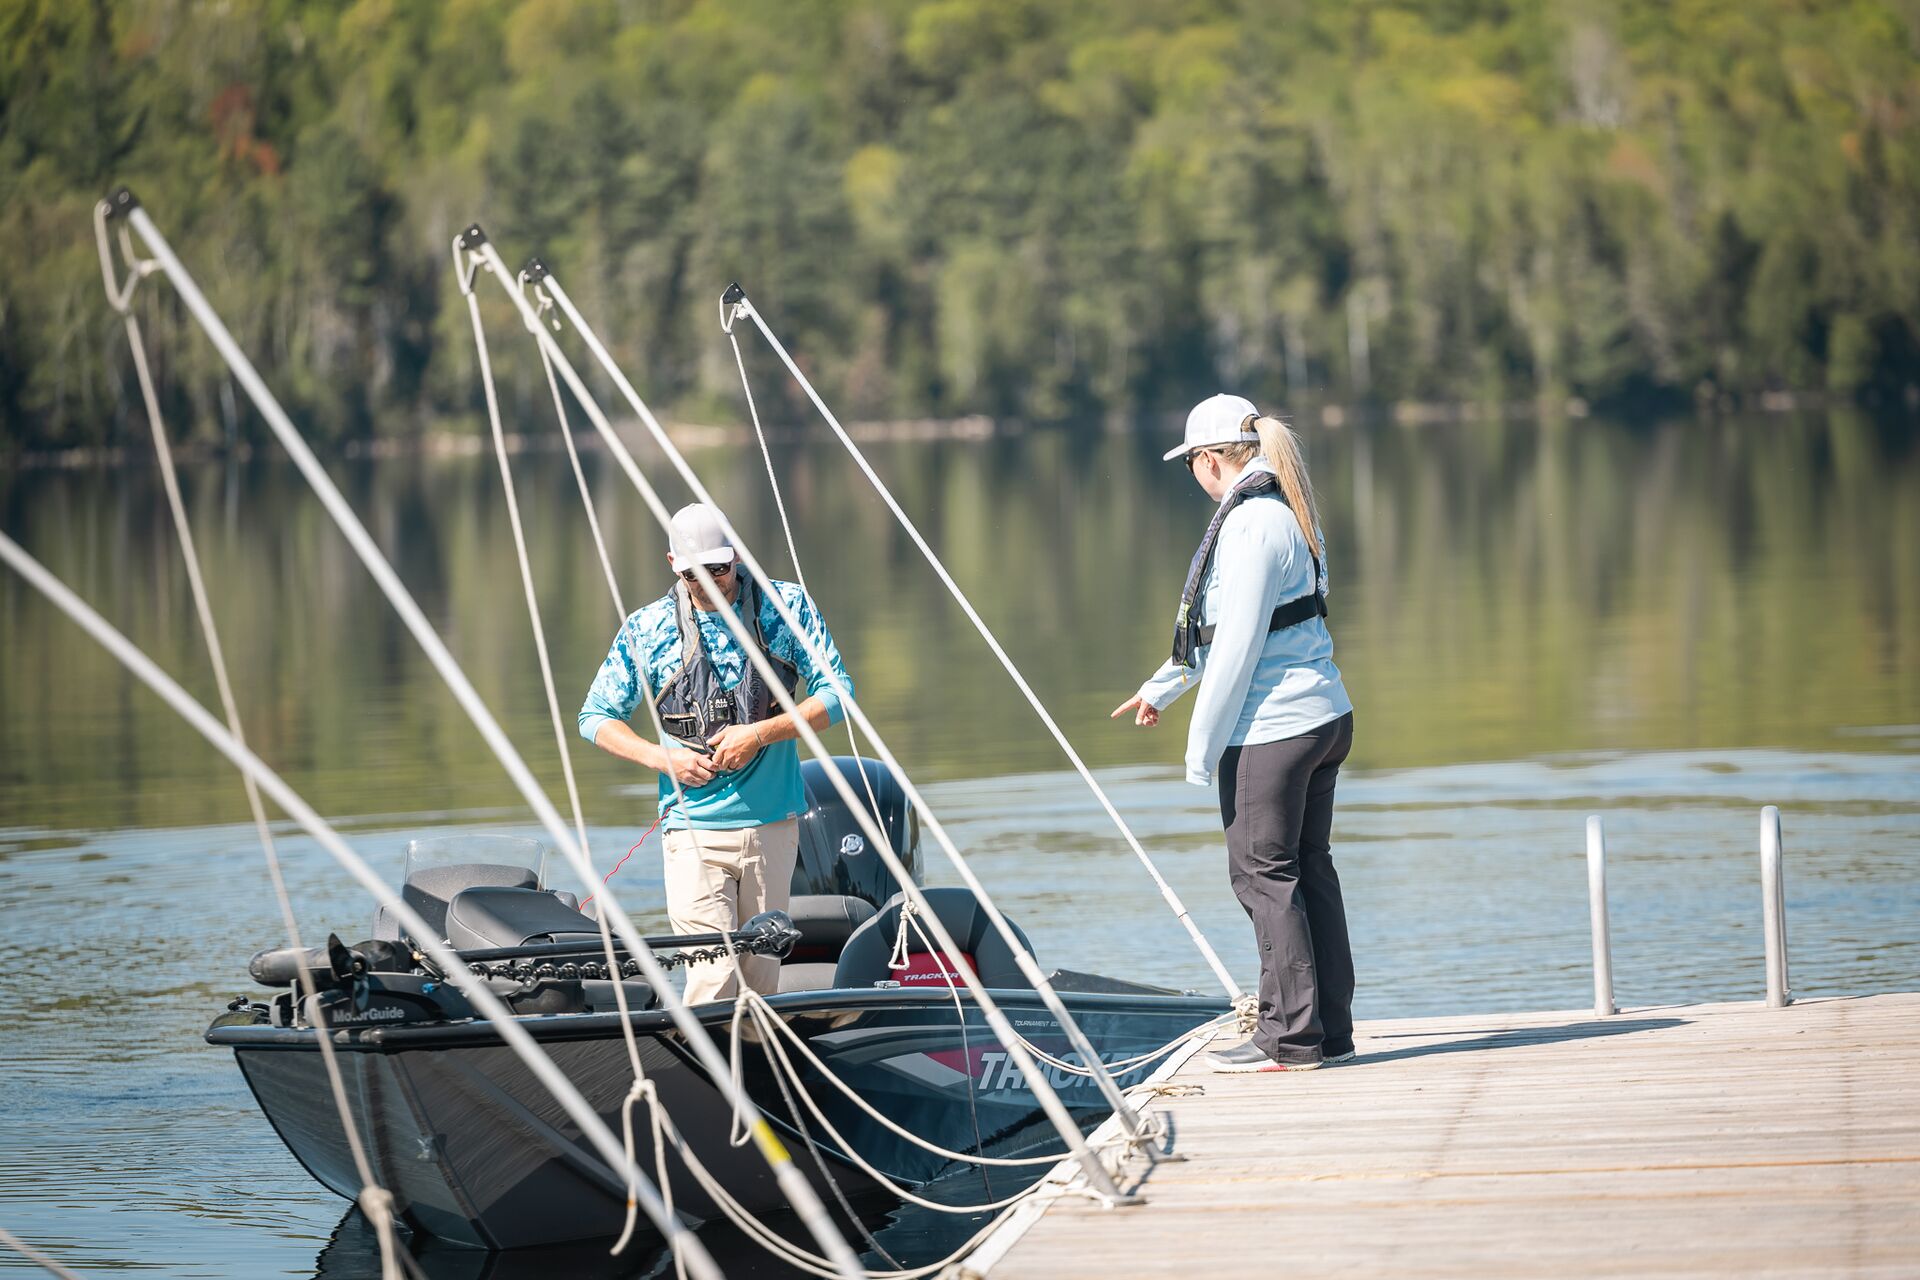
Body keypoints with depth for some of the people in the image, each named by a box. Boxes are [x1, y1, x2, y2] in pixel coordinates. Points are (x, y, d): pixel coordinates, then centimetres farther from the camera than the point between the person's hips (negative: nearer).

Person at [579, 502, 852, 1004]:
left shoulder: (787, 607, 2)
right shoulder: (647, 629, 1)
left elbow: (836, 694, -1)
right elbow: (596, 718, 9)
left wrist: (761, 733, -15)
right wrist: (662, 759, -8)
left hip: (772, 825, 2)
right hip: (694, 829, -2)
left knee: (761, 979, 7)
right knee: (713, 978, -15)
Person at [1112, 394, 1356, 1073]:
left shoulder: (1249, 525, -16)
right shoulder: (1288, 515, 15)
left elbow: (1237, 648, -18)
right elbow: (1224, 628, 27)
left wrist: (1202, 748, -13)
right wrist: (1162, 686, 37)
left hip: (1269, 731, -9)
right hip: (1324, 718, 9)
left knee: (1263, 872, -2)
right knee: (1309, 869, 13)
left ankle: (1290, 1037, 0)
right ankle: (1331, 1030, 17)